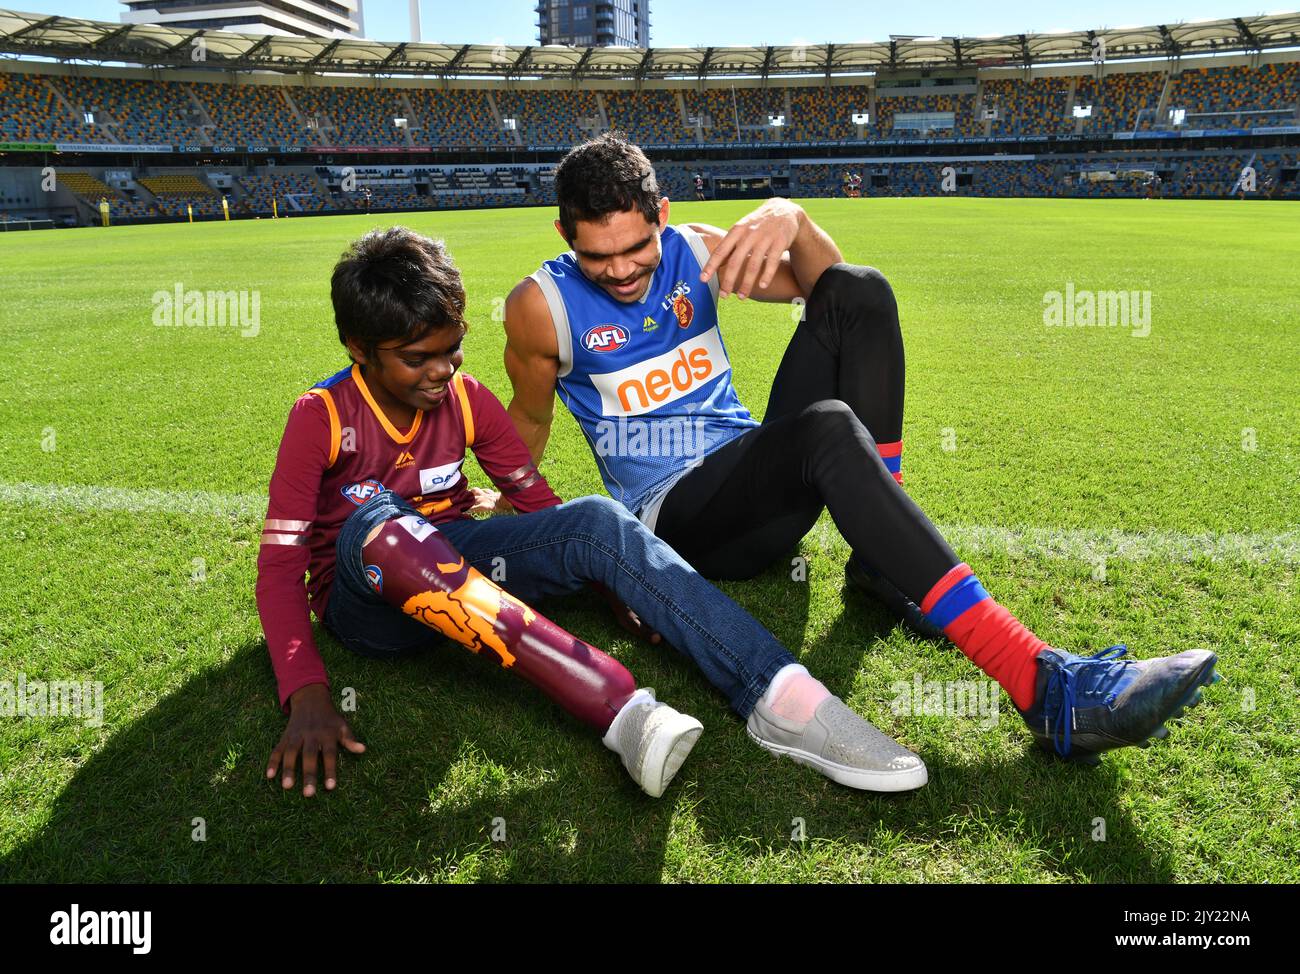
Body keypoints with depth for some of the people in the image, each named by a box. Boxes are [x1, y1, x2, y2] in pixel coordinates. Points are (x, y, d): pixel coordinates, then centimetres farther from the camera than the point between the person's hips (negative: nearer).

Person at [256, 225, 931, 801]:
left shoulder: (466, 399, 0)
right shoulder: (321, 417, -11)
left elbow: (539, 504, 2)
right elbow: (280, 564, -17)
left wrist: (622, 591, -15)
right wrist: (307, 694, -33)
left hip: (458, 567, 4)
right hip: (368, 598, -3)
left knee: (598, 522, -25)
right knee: (377, 522, -40)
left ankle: (780, 698, -37)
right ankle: (619, 710, -50)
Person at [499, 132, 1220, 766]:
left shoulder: (693, 251, 6)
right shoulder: (542, 306, -6)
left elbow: (823, 282, 2)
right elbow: (529, 419, 8)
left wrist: (789, 218, -17)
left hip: (757, 471, 6)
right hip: (675, 515, -5)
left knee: (859, 294, -13)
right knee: (829, 431, -38)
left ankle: (882, 560, -14)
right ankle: (1046, 686, -45)